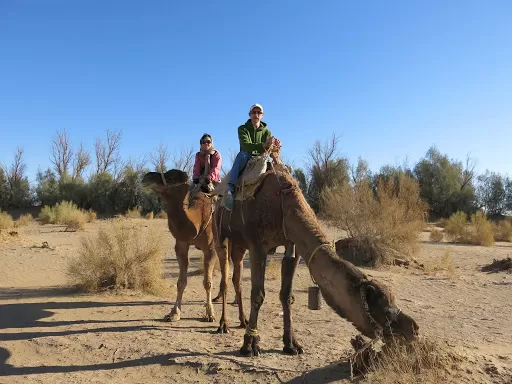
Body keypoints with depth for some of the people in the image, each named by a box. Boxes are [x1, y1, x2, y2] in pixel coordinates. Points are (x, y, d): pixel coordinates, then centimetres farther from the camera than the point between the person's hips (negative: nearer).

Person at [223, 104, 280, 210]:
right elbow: (245, 145, -18)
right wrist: (263, 146, -35)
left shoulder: (267, 132, 12)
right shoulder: (243, 129, 3)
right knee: (242, 154, -37)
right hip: (246, 160, -2)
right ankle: (231, 188, -46)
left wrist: (276, 145, -26)